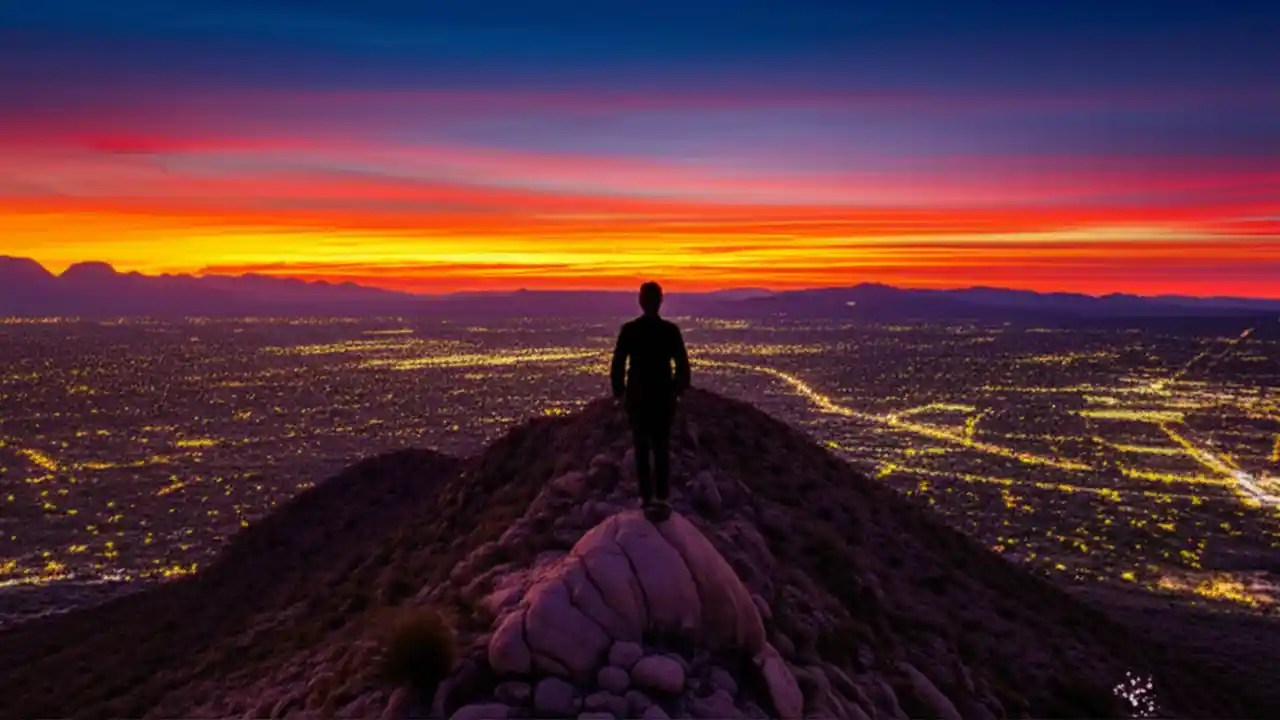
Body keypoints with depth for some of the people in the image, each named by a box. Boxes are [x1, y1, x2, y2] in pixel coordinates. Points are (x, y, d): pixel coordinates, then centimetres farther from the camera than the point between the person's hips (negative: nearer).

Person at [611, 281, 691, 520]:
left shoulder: (628, 330, -9)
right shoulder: (670, 330, -8)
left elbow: (618, 365, -7)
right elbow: (682, 366, -6)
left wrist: (619, 391, 8)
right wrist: (677, 390, 11)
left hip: (637, 397, 0)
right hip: (663, 396, 0)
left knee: (641, 449, 11)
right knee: (662, 449, 8)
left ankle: (646, 498, 13)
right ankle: (661, 499, 2)